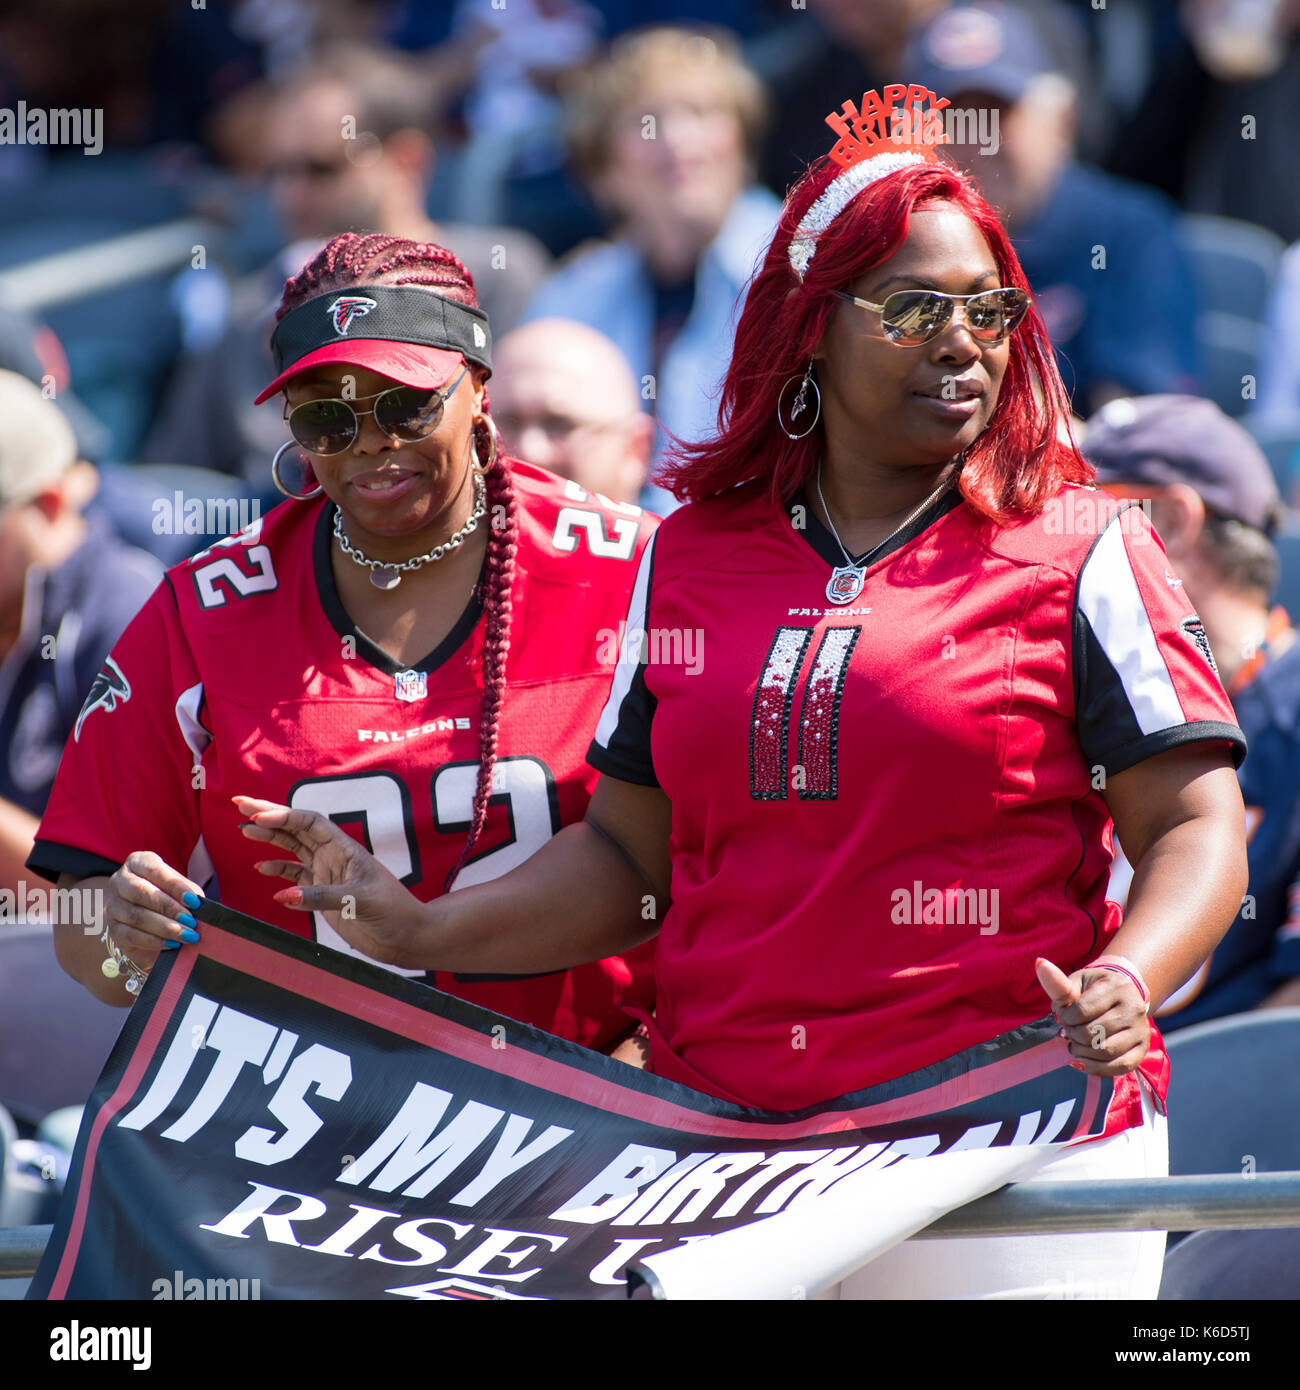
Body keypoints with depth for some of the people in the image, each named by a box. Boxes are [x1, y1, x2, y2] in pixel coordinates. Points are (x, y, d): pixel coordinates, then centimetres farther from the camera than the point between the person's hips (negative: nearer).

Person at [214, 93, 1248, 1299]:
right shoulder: (692, 559, 13)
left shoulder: (1079, 551, 1)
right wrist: (420, 935, 4)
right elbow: (627, 857, 17)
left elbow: (1196, 829, -3)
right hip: (721, 1154, 3)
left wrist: (1125, 985, -22)